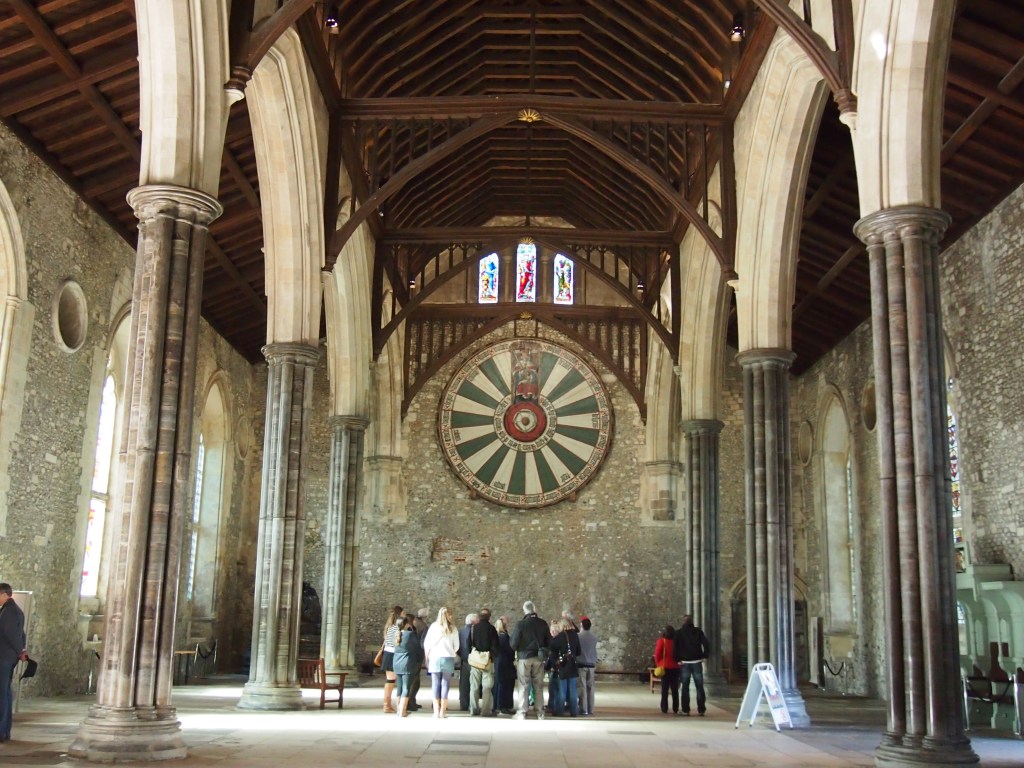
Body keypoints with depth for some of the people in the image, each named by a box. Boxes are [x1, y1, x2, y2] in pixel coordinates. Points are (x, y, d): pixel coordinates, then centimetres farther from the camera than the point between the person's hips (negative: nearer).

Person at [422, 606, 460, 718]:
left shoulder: (433, 626, 1)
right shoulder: (453, 628, 0)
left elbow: (426, 644, 2)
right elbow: (456, 646, 2)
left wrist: (427, 657, 11)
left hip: (435, 658, 0)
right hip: (448, 658, 0)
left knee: (435, 684, 4)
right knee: (445, 684, 3)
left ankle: (436, 711, 2)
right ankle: (443, 711, 1)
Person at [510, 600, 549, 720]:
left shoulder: (521, 624, -12)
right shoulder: (543, 623, 1)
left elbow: (513, 643, -9)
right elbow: (548, 641, 7)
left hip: (524, 657, -3)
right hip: (539, 658, 3)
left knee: (524, 685, 2)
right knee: (538, 685, 10)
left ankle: (522, 712, -1)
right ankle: (540, 713, 10)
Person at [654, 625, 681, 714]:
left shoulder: (661, 641, -8)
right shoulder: (676, 641, 0)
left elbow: (657, 654, -9)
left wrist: (658, 664, 3)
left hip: (665, 668, -2)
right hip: (675, 668, 2)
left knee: (665, 690, 3)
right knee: (675, 690, 9)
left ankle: (664, 709, 0)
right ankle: (675, 709, 7)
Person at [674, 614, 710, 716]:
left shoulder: (679, 633, 2)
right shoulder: (698, 631, 3)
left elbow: (675, 646, -6)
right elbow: (705, 643, -6)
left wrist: (678, 659, -1)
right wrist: (704, 656, -1)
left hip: (685, 662, 0)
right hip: (697, 662, 0)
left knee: (685, 687, 5)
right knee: (699, 687, 5)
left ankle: (685, 710, 2)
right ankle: (701, 710, 2)